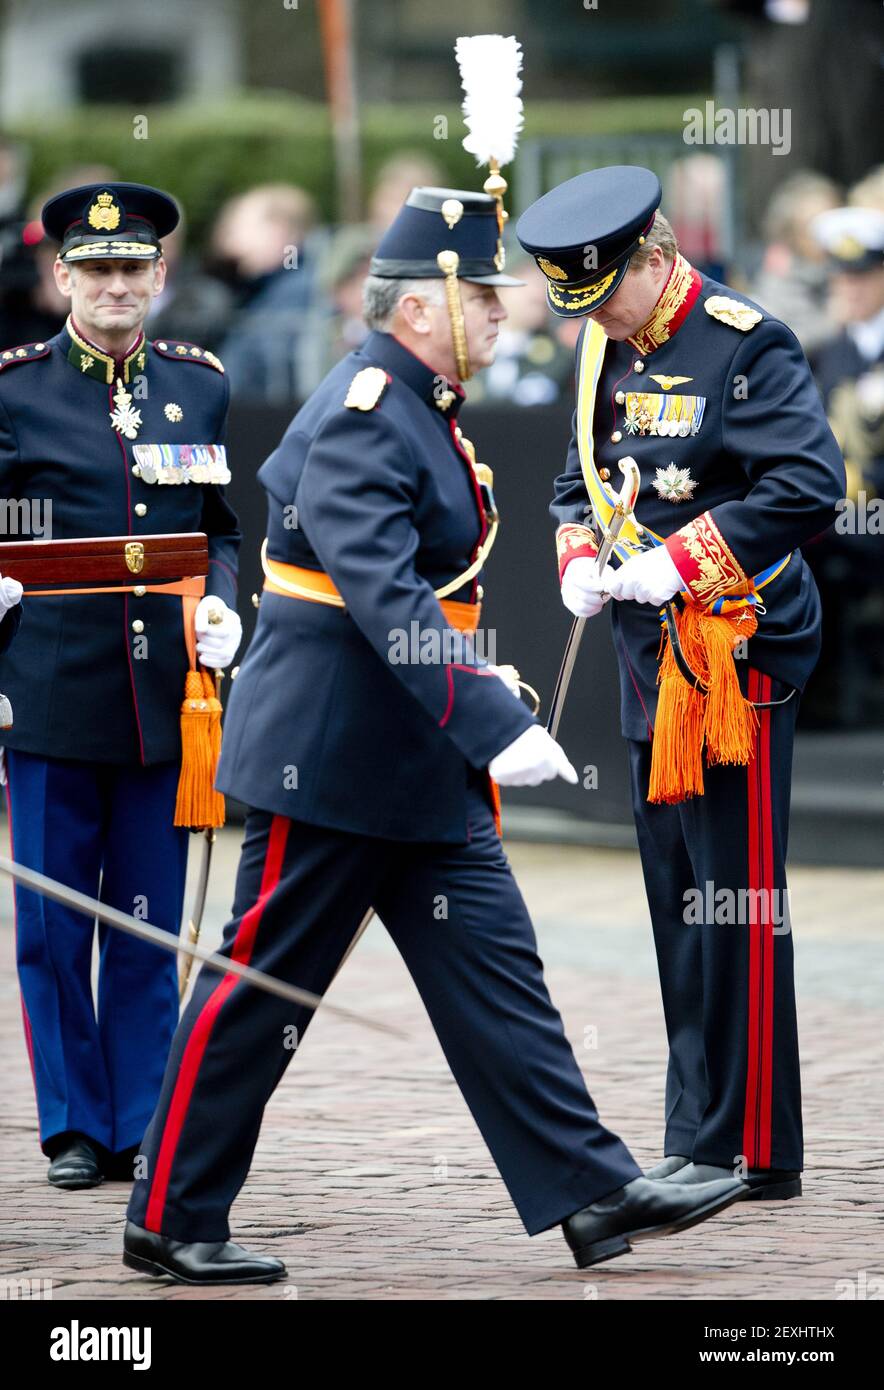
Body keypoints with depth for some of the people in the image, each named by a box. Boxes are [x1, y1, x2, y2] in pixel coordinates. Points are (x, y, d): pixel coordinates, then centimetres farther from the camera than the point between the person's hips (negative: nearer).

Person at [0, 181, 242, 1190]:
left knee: (149, 924, 5)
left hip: (165, 696, 2)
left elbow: (224, 527, 18)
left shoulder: (201, 385, 10)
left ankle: (142, 1127, 12)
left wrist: (221, 607, -2)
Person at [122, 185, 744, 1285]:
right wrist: (498, 729, -35)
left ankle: (591, 1192, 6)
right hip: (330, 762, -10)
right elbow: (390, 602, -29)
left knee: (493, 969, 6)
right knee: (261, 987, 0)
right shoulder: (362, 422, -20)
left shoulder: (414, 409, 11)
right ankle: (170, 1222, 9)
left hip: (421, 770, 10)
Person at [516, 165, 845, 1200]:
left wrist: (679, 564, -20)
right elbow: (580, 479, 22)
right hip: (652, 660, 8)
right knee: (679, 907, 10)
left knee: (735, 909, -5)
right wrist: (578, 564, 2)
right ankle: (697, 1142, 15)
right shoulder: (605, 352, 12)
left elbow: (810, 486, -21)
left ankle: (749, 1152, 0)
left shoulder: (745, 346, -12)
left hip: (736, 656, -8)